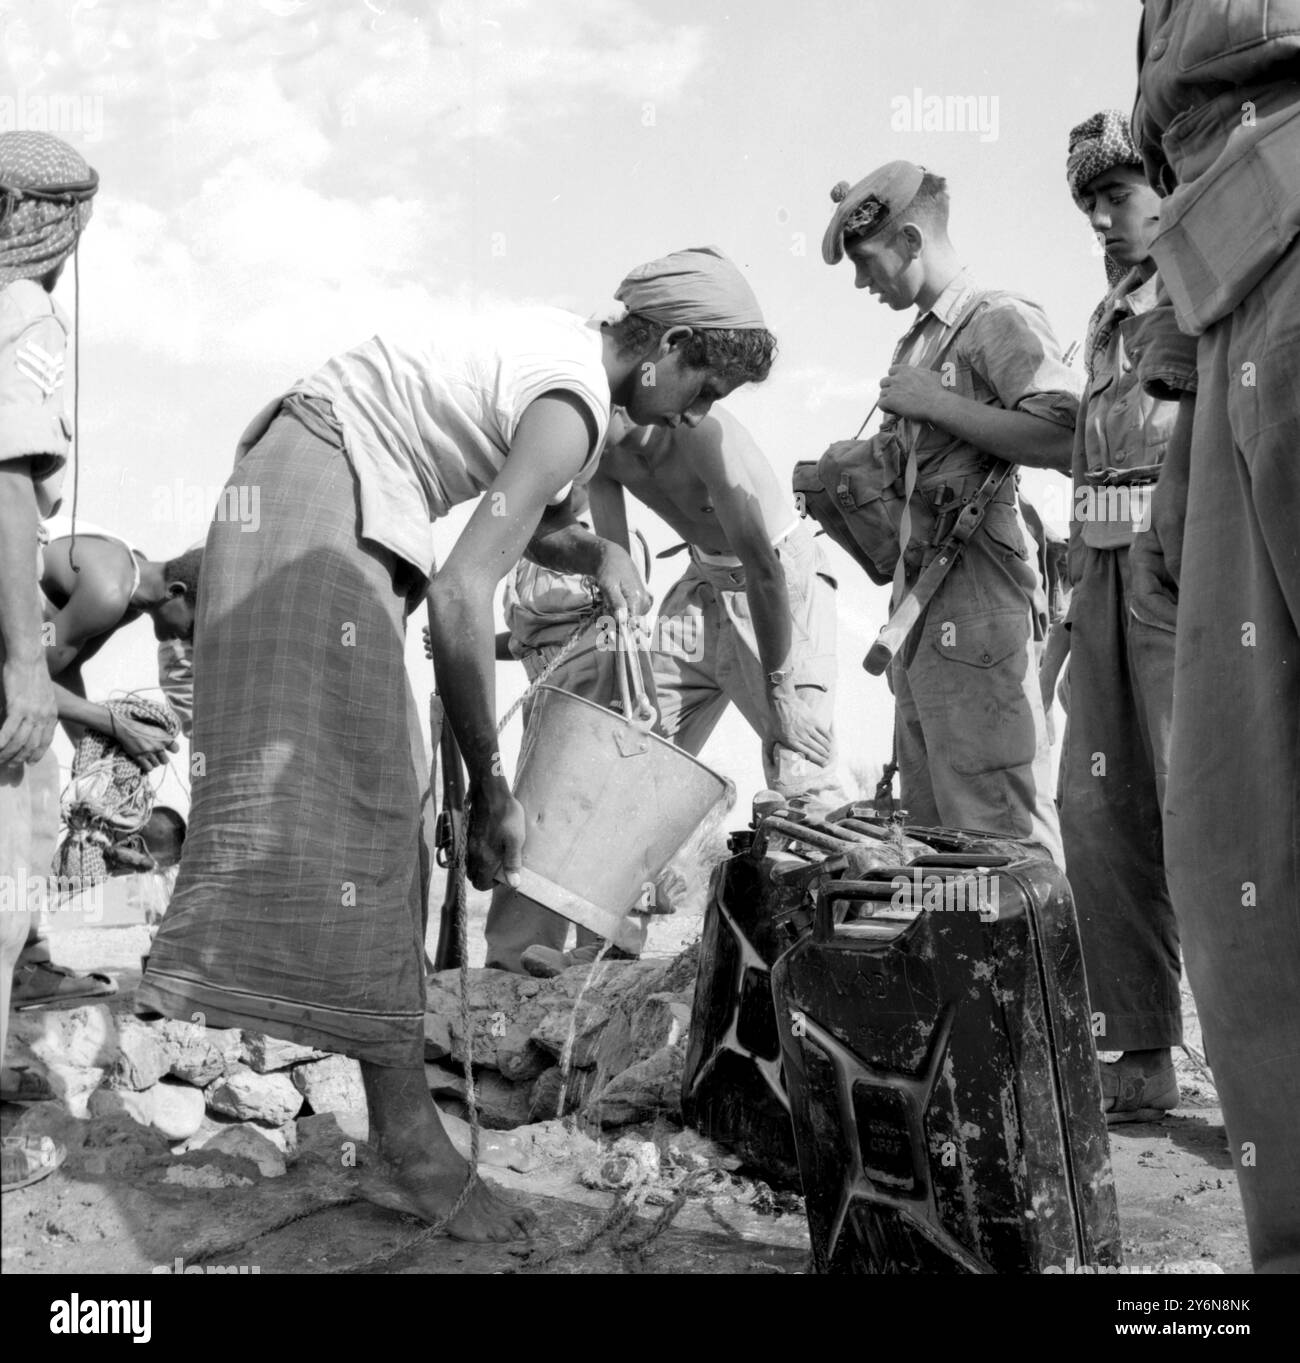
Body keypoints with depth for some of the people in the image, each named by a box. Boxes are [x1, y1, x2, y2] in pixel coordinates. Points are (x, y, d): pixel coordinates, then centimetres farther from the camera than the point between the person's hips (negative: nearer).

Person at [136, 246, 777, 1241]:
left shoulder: (566, 348, 10)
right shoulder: (572, 411, -19)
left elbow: (523, 516, 19)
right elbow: (462, 596, -27)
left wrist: (596, 555, -2)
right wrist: (493, 791, -20)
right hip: (320, 496, -10)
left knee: (379, 809, 5)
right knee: (357, 799, -13)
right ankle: (409, 1143, -10)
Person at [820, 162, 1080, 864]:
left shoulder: (1000, 319, -4)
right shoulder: (917, 342, 22)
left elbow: (1067, 440, -20)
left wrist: (934, 402, -14)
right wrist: (861, 466, 10)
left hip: (977, 606, -9)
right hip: (920, 609, 9)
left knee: (1000, 832, -8)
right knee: (929, 827, 11)